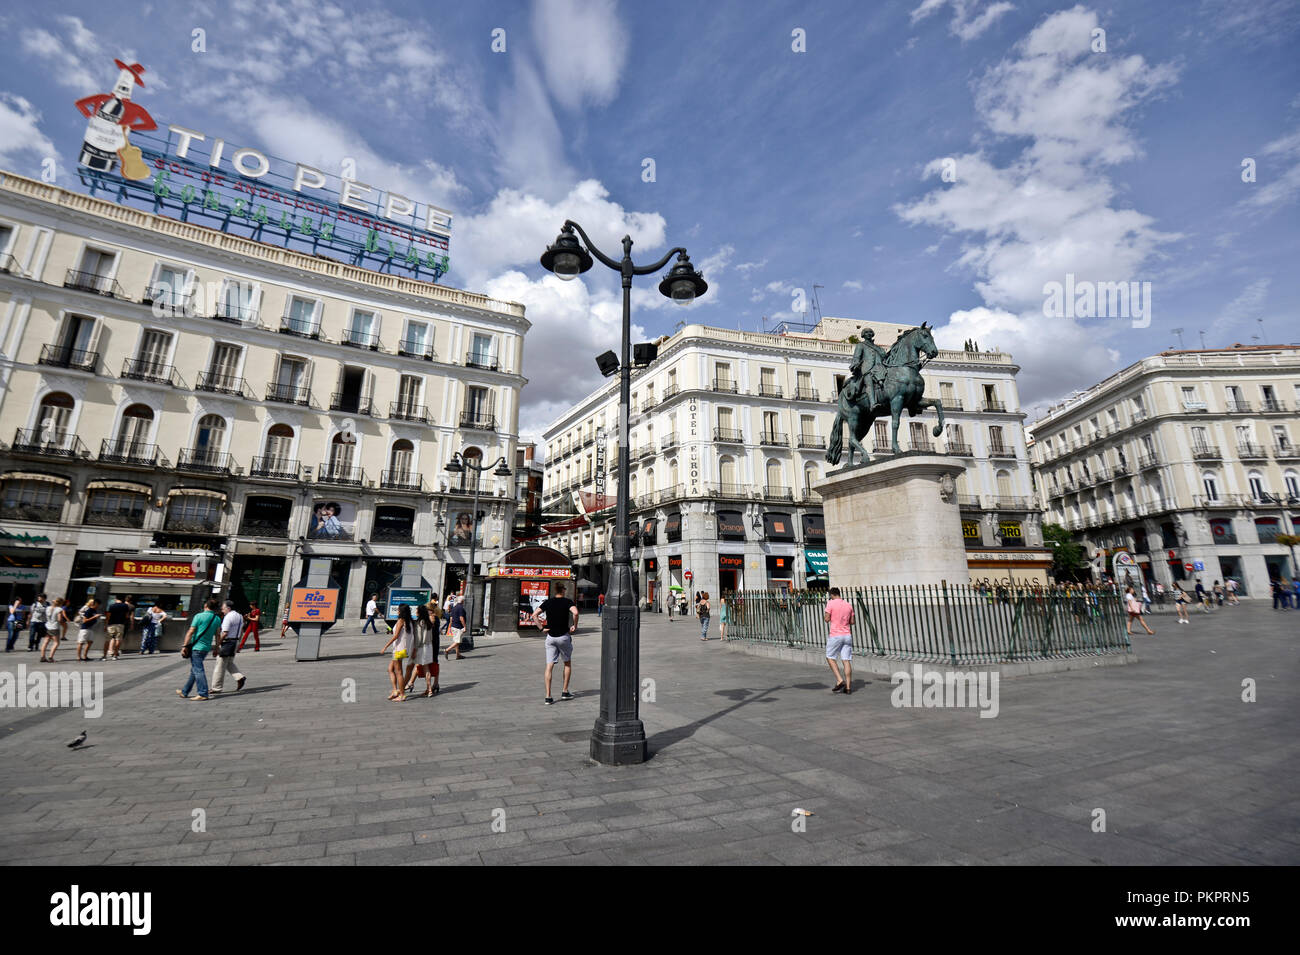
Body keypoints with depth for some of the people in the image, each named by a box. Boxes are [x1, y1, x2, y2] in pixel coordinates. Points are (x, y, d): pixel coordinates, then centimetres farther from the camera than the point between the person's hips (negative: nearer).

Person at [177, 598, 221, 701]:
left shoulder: (199, 616, -11)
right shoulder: (217, 619, 6)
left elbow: (190, 632, -13)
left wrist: (185, 646, -9)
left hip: (196, 647, -6)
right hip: (207, 647, 6)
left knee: (198, 670, -5)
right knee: (194, 670, 19)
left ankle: (203, 694, -7)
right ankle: (184, 692, 30)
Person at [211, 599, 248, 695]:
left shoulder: (228, 617, -16)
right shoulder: (240, 616, 11)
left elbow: (225, 633, -21)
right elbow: (241, 630, 17)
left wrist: (217, 645, -15)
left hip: (227, 642, -9)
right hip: (235, 641, 9)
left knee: (220, 665, 2)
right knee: (229, 663, 20)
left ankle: (217, 687, 10)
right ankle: (239, 677, 3)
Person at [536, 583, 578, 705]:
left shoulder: (548, 602, 5)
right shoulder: (567, 601, -5)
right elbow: (575, 612, -23)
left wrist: (540, 627, 1)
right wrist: (575, 626, -11)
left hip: (550, 637, 2)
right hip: (563, 636, -2)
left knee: (549, 666, 3)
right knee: (567, 663, 17)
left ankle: (548, 697, -1)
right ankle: (565, 692, 19)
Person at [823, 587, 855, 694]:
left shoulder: (830, 603, -7)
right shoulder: (848, 605, 9)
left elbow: (827, 619, -11)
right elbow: (852, 622, 12)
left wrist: (824, 615, 9)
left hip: (835, 635, -5)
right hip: (847, 635, 5)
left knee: (830, 658, 8)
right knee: (847, 661, 3)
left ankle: (840, 680, -4)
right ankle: (848, 687, 3)